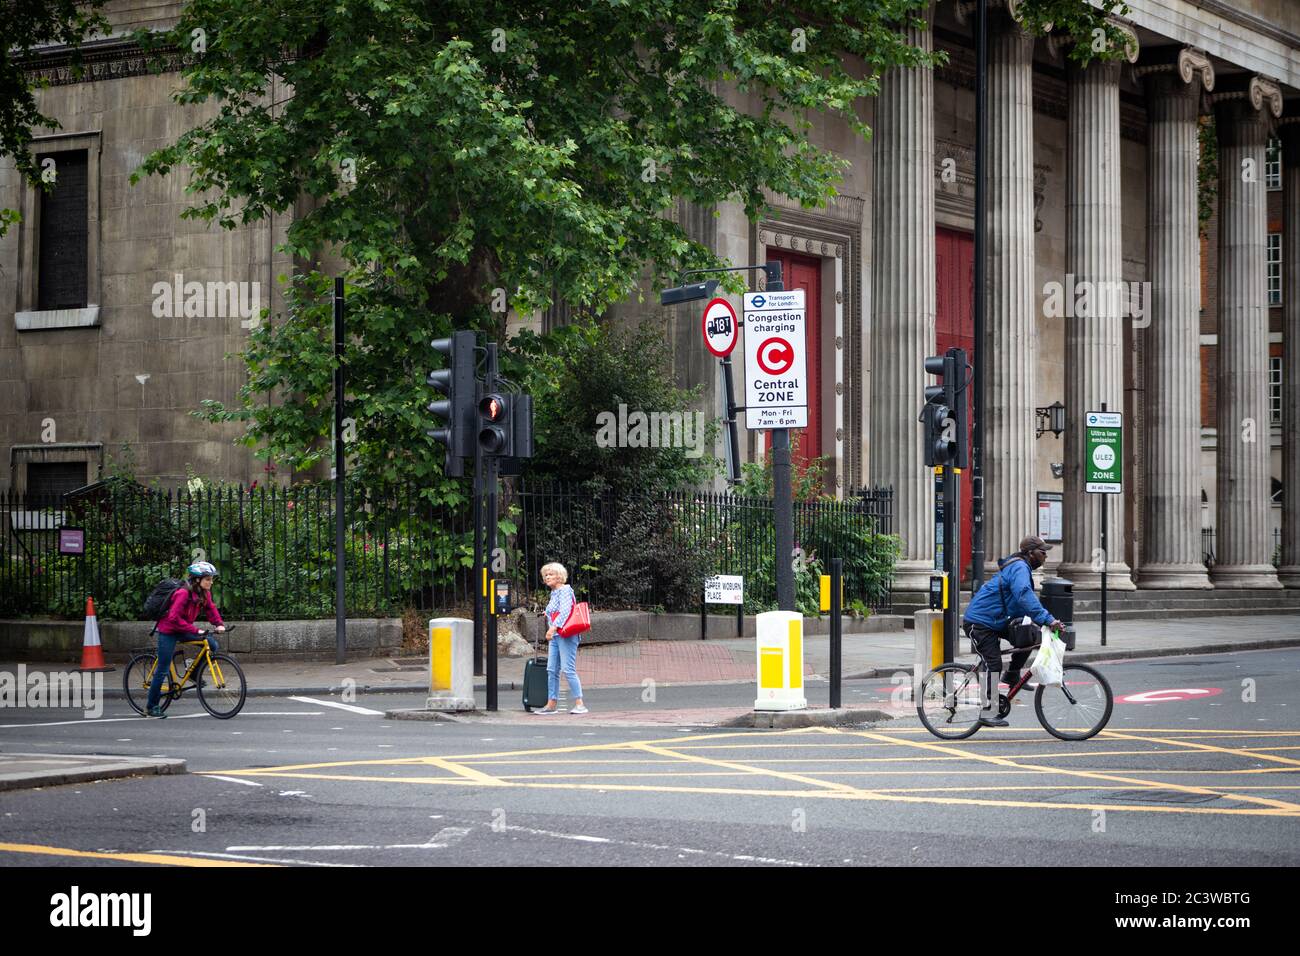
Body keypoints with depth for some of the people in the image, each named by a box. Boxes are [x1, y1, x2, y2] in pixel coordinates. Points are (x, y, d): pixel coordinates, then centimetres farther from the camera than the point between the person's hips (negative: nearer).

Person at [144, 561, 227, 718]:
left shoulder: (204, 593, -4)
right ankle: (151, 706, 7)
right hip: (168, 631, -7)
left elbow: (210, 608, 3)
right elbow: (174, 618, -31)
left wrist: (219, 624, -17)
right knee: (163, 670, -4)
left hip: (182, 630, 7)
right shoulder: (183, 593, -28)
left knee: (212, 644, -11)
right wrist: (195, 630, -34)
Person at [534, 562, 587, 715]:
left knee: (568, 669, -13)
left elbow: (565, 611, -21)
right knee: (551, 670, 6)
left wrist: (553, 627, -29)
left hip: (566, 635, -10)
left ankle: (579, 704, -11)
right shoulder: (554, 593, 20)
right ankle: (551, 704, 9)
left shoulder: (565, 590, -8)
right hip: (555, 636, 10)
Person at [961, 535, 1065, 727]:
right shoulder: (1019, 568, -19)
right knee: (993, 665, -14)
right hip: (979, 623, -10)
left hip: (994, 621, 10)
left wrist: (1047, 620, 4)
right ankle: (987, 713, -12)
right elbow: (1025, 597, -36)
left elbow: (1028, 600, 18)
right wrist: (1047, 619, -41)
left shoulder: (1021, 567, 14)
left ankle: (1013, 676, 10)